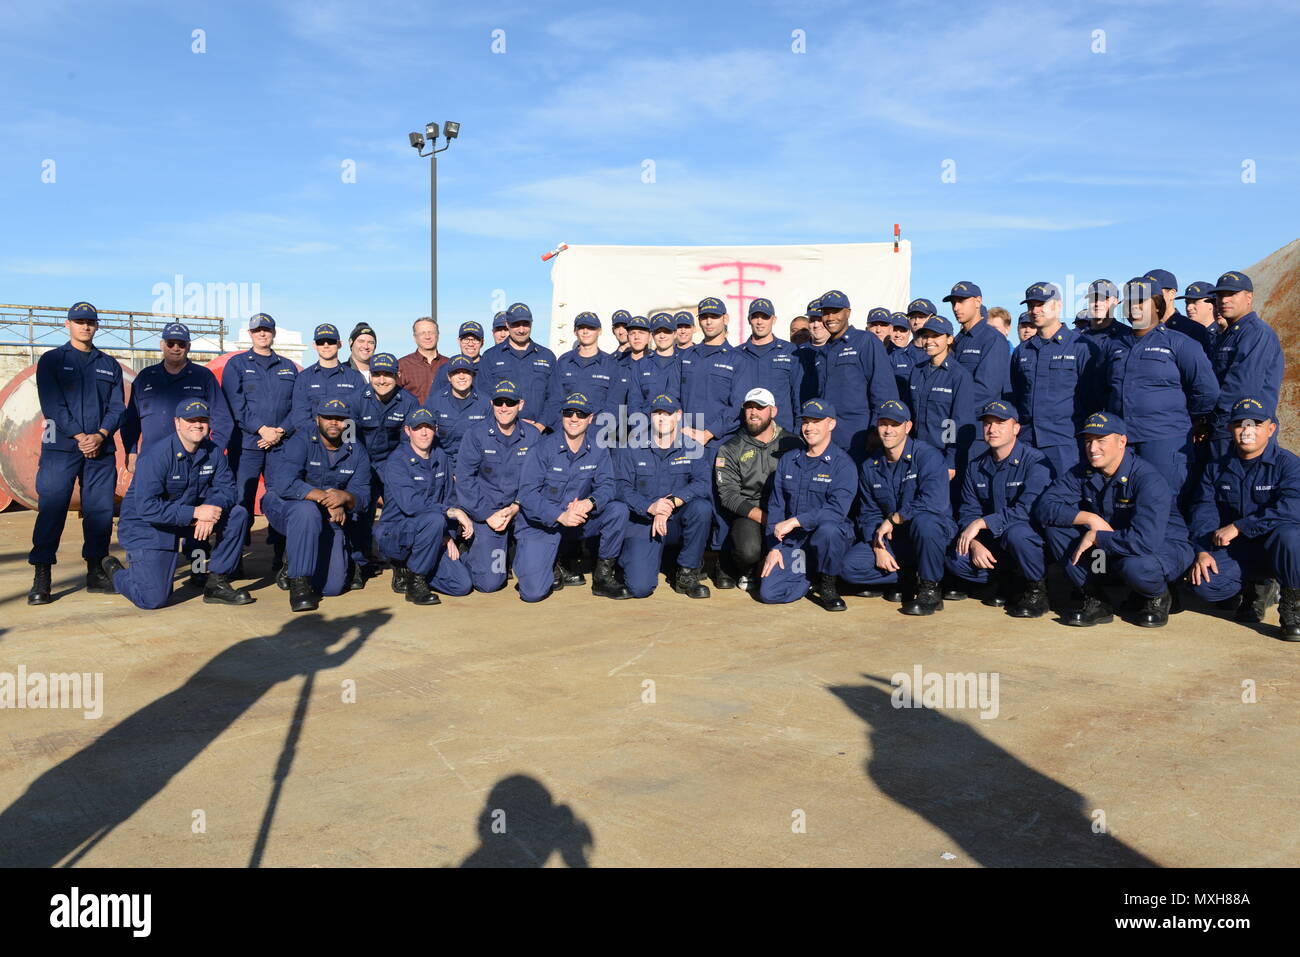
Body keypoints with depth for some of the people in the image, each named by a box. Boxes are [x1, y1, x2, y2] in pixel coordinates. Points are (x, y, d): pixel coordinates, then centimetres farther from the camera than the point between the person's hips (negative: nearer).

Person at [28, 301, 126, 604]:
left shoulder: (110, 365, 15)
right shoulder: (51, 360, 7)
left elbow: (117, 406, 8)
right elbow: (52, 404, -3)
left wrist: (100, 435, -9)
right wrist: (79, 436, -13)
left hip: (101, 449, 3)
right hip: (60, 448, -3)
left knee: (100, 510, 4)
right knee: (51, 509, -6)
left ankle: (95, 572, 13)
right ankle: (41, 579, -2)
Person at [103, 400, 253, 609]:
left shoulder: (213, 452, -3)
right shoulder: (155, 455, -23)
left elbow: (226, 487, -4)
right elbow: (147, 507, -29)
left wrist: (212, 510, -26)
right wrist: (195, 512, -32)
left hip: (188, 518, 6)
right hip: (145, 527, -6)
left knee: (238, 514, -13)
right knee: (153, 599, -14)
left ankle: (216, 582, -4)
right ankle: (114, 571, 21)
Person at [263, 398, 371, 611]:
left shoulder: (357, 451, 2)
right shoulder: (300, 441, -12)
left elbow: (362, 496, -5)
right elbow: (285, 483, -27)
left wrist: (344, 497, -29)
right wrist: (324, 497, -33)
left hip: (329, 520, 4)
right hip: (284, 506, -4)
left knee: (333, 586, -10)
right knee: (306, 510, -42)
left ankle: (292, 568, 26)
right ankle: (298, 583, -28)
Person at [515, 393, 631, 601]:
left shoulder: (598, 451, 1)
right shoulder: (541, 448, -11)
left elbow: (606, 486, -6)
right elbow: (526, 493, -17)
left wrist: (590, 502, -30)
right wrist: (560, 516, -31)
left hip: (578, 522, 4)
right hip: (539, 525, -3)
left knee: (618, 510, -22)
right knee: (533, 592, -20)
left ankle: (603, 577, -8)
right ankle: (551, 569, 17)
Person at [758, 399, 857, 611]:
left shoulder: (843, 464, -6)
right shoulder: (787, 460, 10)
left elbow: (837, 510, -21)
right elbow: (775, 506, 9)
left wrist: (794, 521, -24)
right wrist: (774, 547, -1)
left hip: (833, 538, -3)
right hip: (792, 541, 4)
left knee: (828, 528, -39)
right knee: (768, 593, -15)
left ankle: (827, 584, -10)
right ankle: (813, 575, 14)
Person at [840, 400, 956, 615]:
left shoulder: (928, 456, -13)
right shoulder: (869, 467, 6)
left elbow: (934, 502, -28)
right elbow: (868, 514, 8)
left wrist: (892, 519, -19)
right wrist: (879, 548, -9)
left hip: (936, 532, -5)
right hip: (893, 541, 5)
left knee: (923, 520, -40)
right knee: (849, 565, -16)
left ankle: (930, 589, -19)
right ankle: (911, 578, 2)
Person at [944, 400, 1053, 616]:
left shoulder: (1036, 462, -14)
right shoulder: (976, 466, 6)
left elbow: (1028, 510, -26)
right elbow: (967, 512, 3)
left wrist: (981, 523, -26)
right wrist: (975, 544, -15)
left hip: (1035, 541, -5)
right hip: (992, 544, 5)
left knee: (1014, 532, -38)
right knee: (954, 558, -18)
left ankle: (1036, 588, -12)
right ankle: (1008, 581, 5)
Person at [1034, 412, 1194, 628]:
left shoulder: (1147, 479, -25)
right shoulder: (1082, 473, -6)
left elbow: (1145, 540, -38)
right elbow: (1043, 506, -14)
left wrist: (1095, 537, -26)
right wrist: (1089, 518, -25)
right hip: (1109, 550, 5)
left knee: (1136, 566, -41)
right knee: (1054, 526, -14)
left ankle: (1158, 598, -1)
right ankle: (1094, 600, -6)